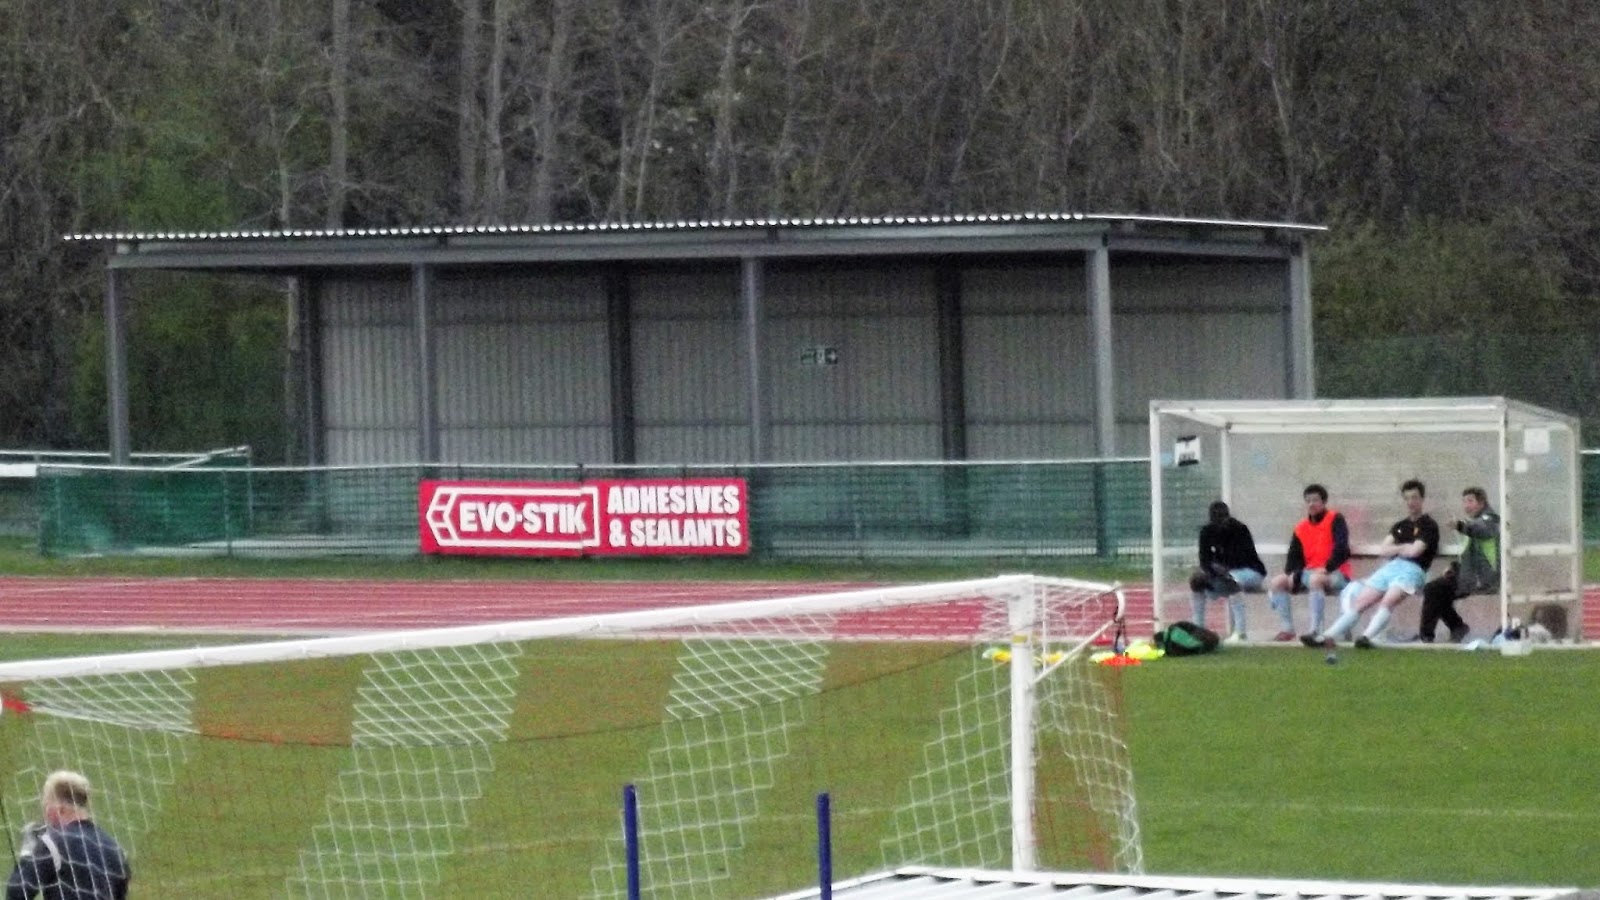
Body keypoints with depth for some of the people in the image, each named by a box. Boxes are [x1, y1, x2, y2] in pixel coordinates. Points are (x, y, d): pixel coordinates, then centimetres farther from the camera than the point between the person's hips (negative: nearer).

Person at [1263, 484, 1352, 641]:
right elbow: (1294, 557, 9)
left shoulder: (1335, 519, -5)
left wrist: (1326, 568, -27)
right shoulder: (1301, 528, 11)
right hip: (1308, 573, 7)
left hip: (1335, 574, -7)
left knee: (1315, 579, -39)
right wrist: (1293, 574, -11)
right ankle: (1286, 629, -11)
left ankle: (1315, 630, -40)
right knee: (1277, 582, -11)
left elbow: (1341, 549, -17)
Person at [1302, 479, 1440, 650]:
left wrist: (1394, 549, 7)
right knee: (1359, 602, -7)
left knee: (1388, 601, -33)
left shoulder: (1428, 525, 4)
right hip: (1389, 567, 6)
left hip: (1412, 570, -6)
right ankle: (1324, 637, -14)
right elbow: (1382, 550, 14)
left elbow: (1414, 551, -9)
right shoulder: (1400, 526, 24)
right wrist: (1404, 548, 1)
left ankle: (1367, 637, -48)